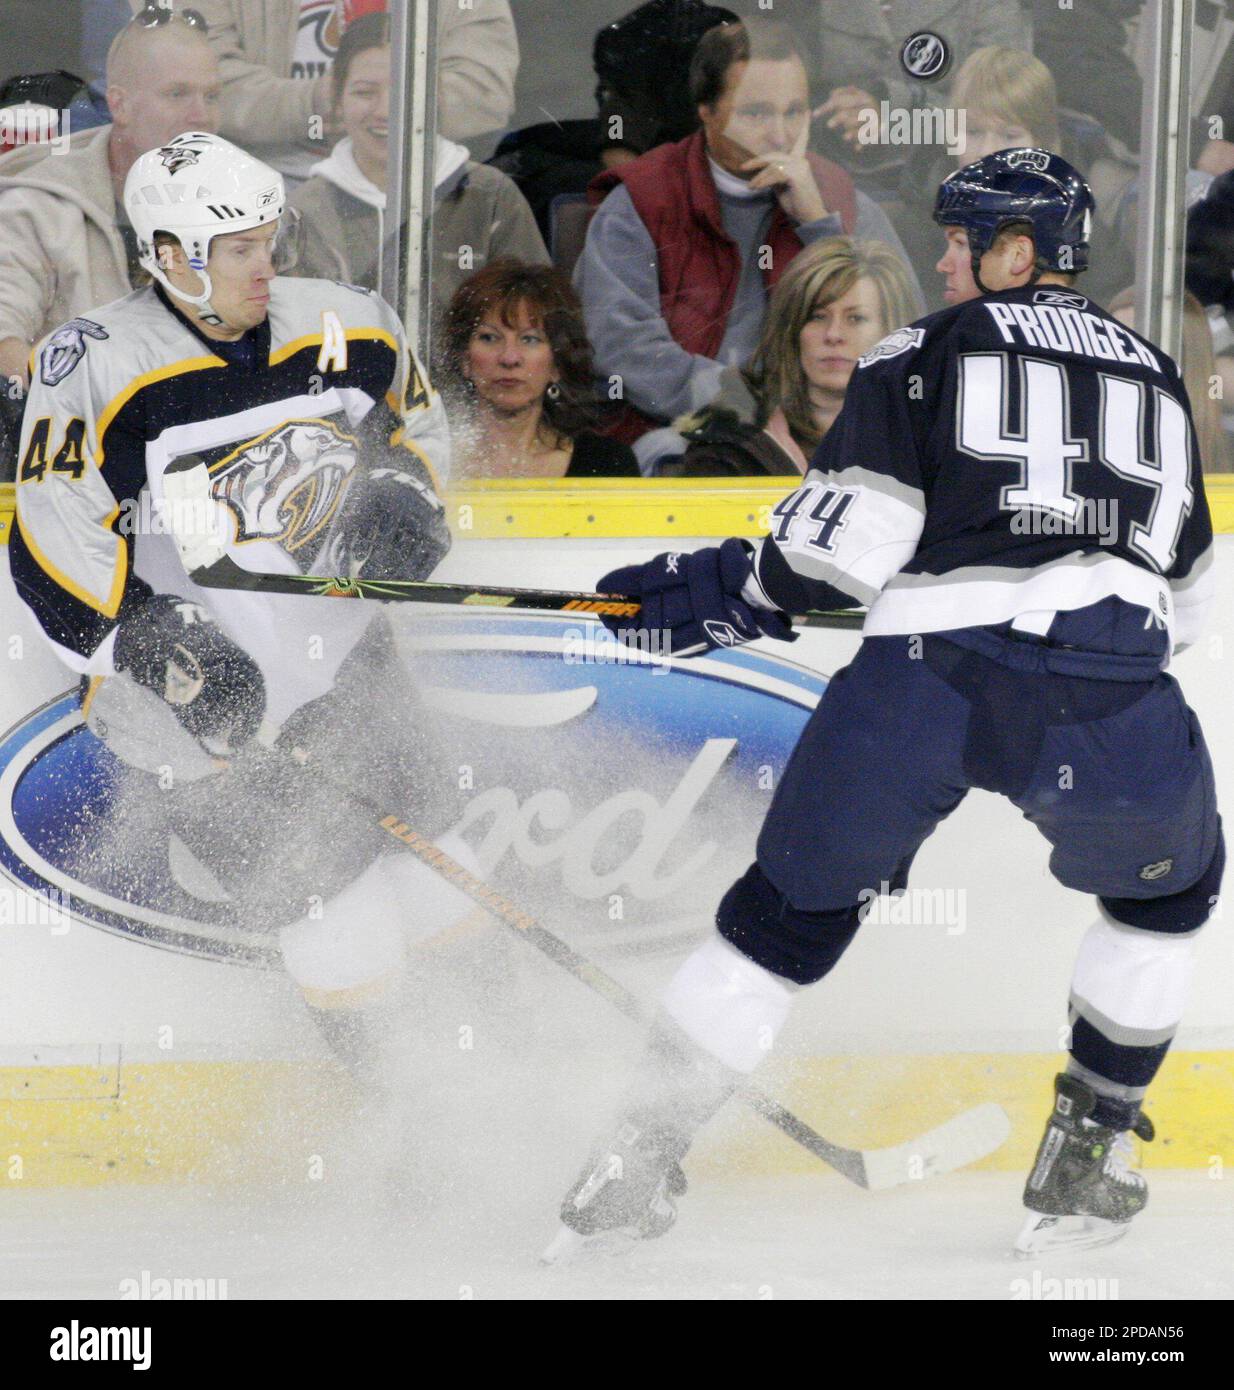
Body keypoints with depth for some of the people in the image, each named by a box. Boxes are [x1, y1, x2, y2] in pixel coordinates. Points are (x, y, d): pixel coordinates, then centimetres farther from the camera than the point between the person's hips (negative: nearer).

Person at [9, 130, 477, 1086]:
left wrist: (404, 499, -3)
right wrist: (162, 648, -25)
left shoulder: (348, 333, -1)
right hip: (197, 709, -5)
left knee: (444, 895, 6)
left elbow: (418, 424, 18)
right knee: (350, 957, -11)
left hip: (344, 665, 5)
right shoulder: (98, 369, -16)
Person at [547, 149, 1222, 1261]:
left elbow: (848, 531, 2)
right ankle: (1086, 1155, 23)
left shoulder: (929, 349, 14)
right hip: (1117, 697, 2)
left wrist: (730, 591, 16)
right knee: (1168, 887, 31)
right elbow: (1185, 596, 32)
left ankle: (638, 1162, 17)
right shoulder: (1157, 376, 27)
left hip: (925, 680, -1)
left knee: (794, 908, 16)